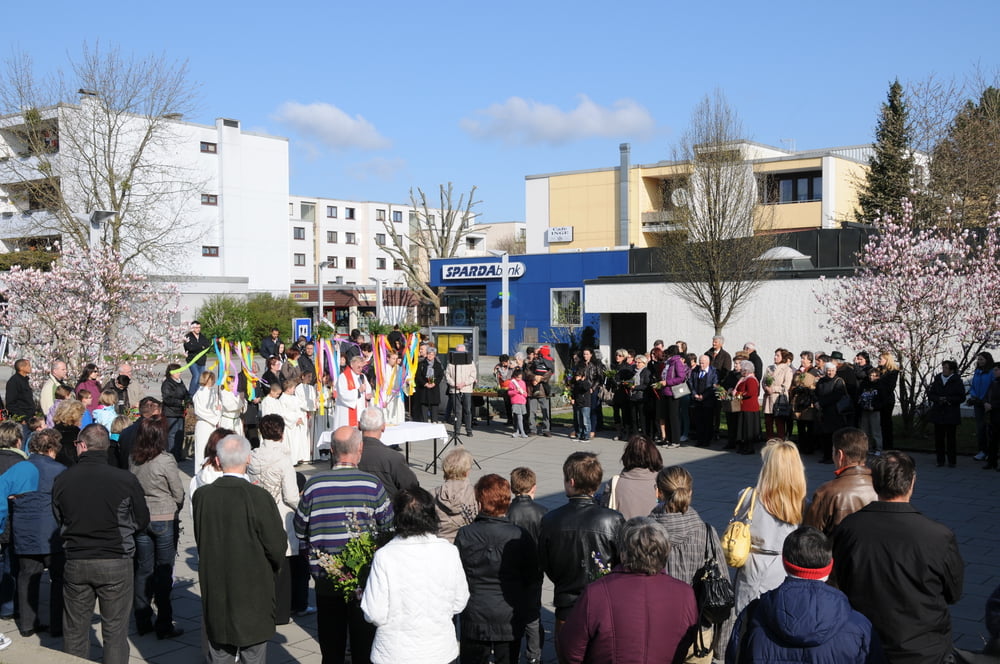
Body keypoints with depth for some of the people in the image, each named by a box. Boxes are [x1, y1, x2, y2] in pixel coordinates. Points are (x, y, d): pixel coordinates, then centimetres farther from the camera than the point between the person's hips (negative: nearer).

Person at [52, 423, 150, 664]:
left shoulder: (61, 481, -5)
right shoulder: (126, 480, -12)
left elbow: (59, 520, 6)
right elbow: (142, 521, -1)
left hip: (75, 563, 2)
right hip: (116, 562, -2)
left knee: (74, 631, 15)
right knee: (114, 631, 7)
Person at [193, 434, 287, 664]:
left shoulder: (200, 496, -7)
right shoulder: (259, 497, -19)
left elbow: (200, 541, 3)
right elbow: (277, 546, -12)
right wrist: (270, 568, 8)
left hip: (214, 593, 4)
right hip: (253, 593, -4)